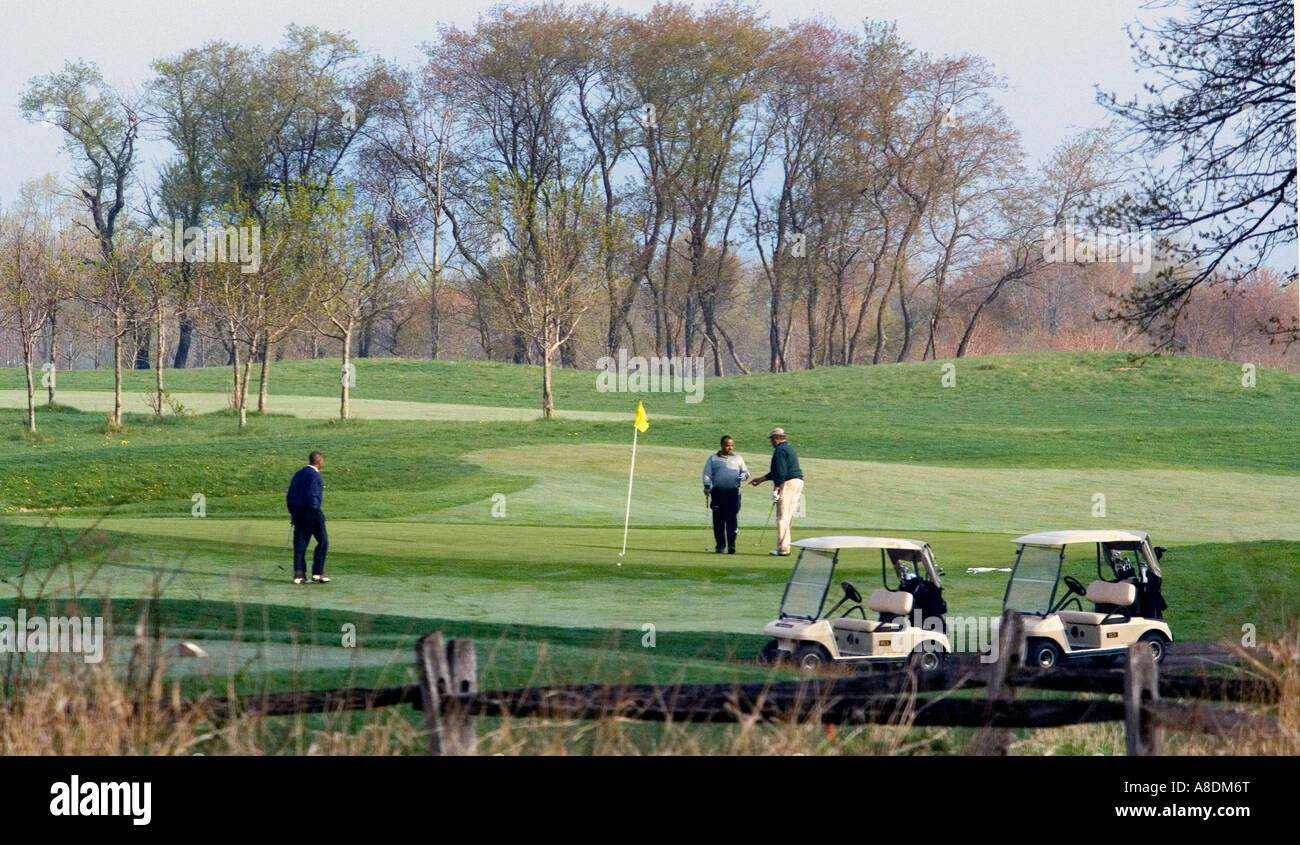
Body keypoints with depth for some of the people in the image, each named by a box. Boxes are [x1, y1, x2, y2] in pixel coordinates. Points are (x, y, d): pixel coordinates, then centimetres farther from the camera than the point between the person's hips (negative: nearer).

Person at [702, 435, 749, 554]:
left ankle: (731, 545, -9)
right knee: (718, 520, 0)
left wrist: (743, 476, -6)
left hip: (733, 492, 0)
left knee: (732, 519, -9)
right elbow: (707, 473, 5)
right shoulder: (713, 458, 11)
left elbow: (746, 472, 17)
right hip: (717, 492, 0)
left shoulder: (738, 458, 13)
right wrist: (707, 486, -9)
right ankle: (720, 546, 8)